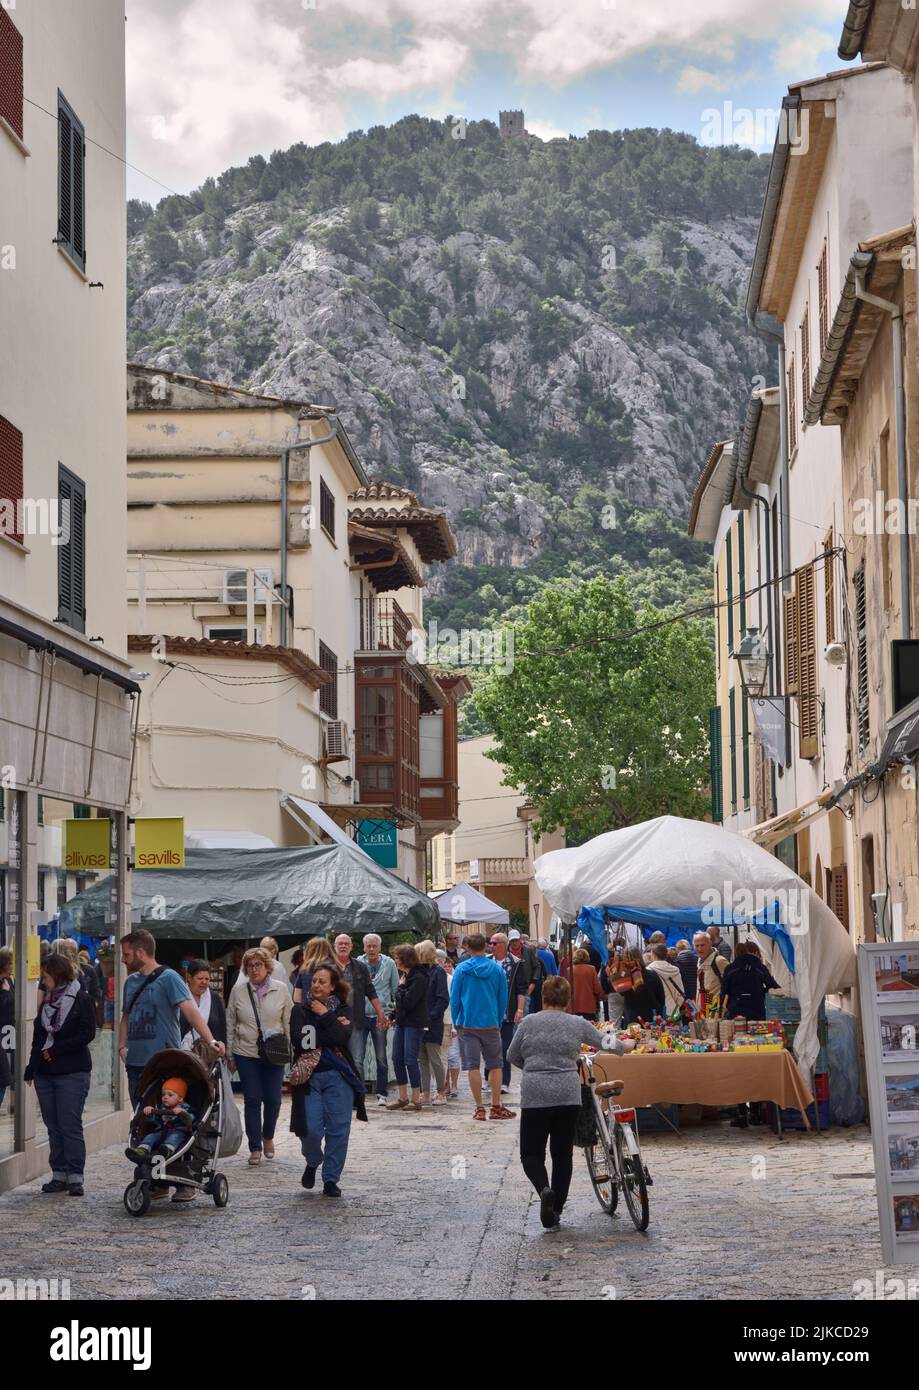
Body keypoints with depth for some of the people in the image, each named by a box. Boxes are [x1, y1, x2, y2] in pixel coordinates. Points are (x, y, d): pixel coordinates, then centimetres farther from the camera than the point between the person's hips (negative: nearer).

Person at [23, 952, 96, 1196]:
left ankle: (75, 1177, -5)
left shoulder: (81, 1000, -4)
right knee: (53, 1127, 6)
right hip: (45, 1073, 6)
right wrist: (31, 1068, 14)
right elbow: (38, 1036, 19)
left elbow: (87, 1034, -11)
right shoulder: (47, 1001, 16)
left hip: (72, 1073, -6)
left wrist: (55, 1050, -11)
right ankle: (59, 1175, 11)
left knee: (70, 1126, -8)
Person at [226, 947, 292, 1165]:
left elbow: (288, 1022, 6)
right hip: (246, 1053, 0)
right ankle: (255, 1148, 8)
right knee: (252, 1100, 0)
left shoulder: (281, 989, 0)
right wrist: (230, 1055, 6)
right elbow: (230, 1023, 7)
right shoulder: (238, 990, 1)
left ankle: (268, 1137, 27)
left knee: (273, 1099, 0)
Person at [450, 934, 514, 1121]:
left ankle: (479, 1108, 3)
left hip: (468, 1024, -1)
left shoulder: (461, 969, -3)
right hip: (491, 1025, 1)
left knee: (473, 1067, 3)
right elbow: (503, 999, 4)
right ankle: (496, 1107, 8)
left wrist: (456, 1023, 9)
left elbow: (454, 999, -1)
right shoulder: (497, 969, 0)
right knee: (495, 1065, 9)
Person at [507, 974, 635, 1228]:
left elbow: (513, 1056, 11)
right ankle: (556, 1208, 14)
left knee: (531, 1153, 5)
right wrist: (626, 1047, 37)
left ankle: (544, 1189, -21)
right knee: (563, 1154, 12)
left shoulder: (529, 1022, 1)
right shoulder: (577, 1024, 4)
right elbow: (605, 1041, 16)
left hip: (535, 1095, -1)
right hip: (568, 1095, 1)